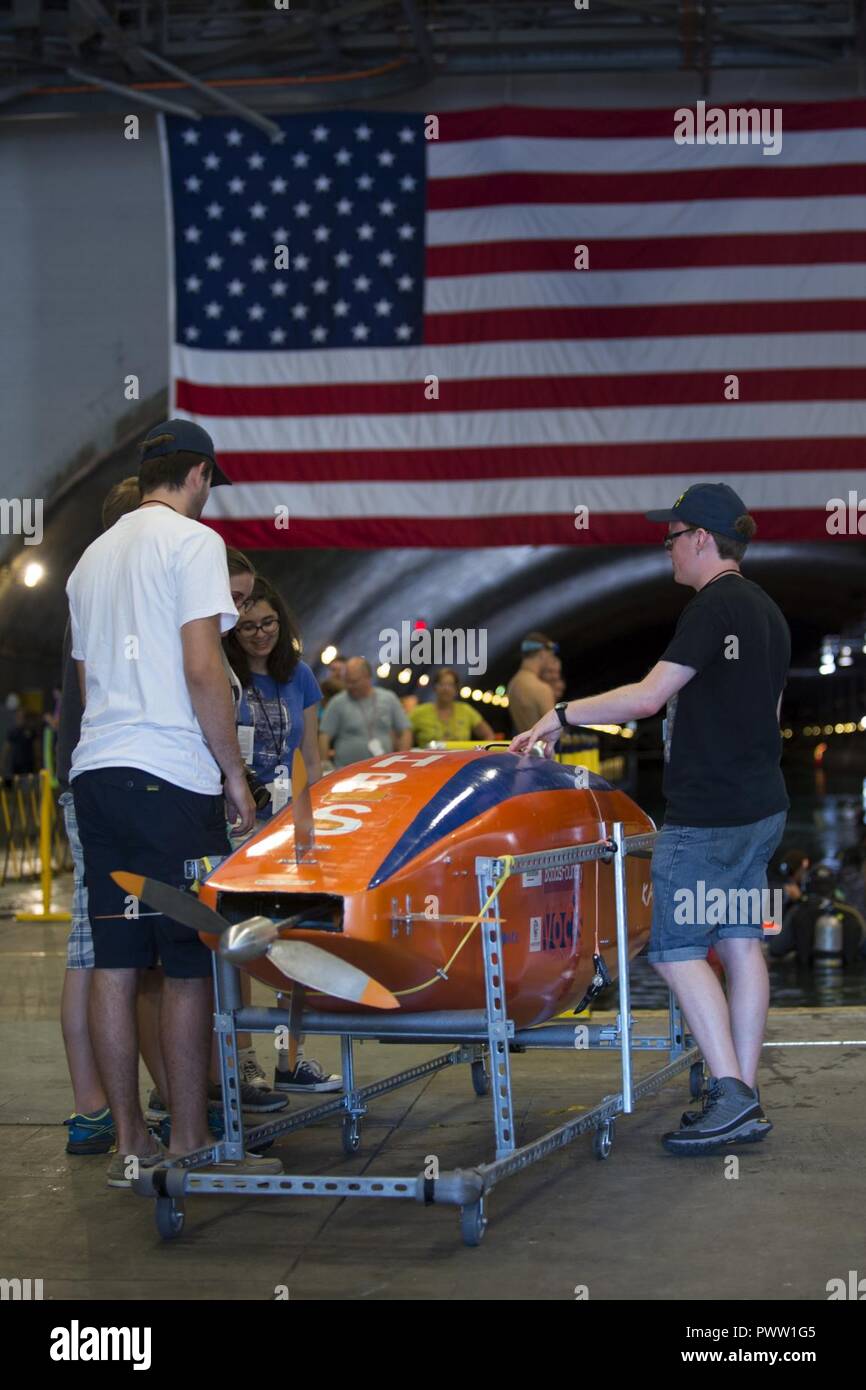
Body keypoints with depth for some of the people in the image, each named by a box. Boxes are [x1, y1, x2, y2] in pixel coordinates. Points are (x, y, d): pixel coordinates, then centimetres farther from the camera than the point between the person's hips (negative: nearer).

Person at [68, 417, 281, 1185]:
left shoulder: (94, 556, 20)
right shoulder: (193, 541, -3)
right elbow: (203, 669, -11)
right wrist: (235, 773, -5)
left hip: (96, 771, 8)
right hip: (171, 776, -7)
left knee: (114, 962, 6)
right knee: (190, 964, -3)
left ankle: (129, 1141, 11)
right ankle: (190, 1144, 0)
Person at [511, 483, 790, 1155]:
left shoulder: (714, 607, -15)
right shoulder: (768, 611, 15)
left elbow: (647, 697, -21)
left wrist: (562, 715, -11)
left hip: (707, 816, -9)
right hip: (761, 809, 9)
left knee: (677, 950, -5)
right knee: (741, 944, 9)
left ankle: (732, 1098, -10)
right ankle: (744, 1099, 11)